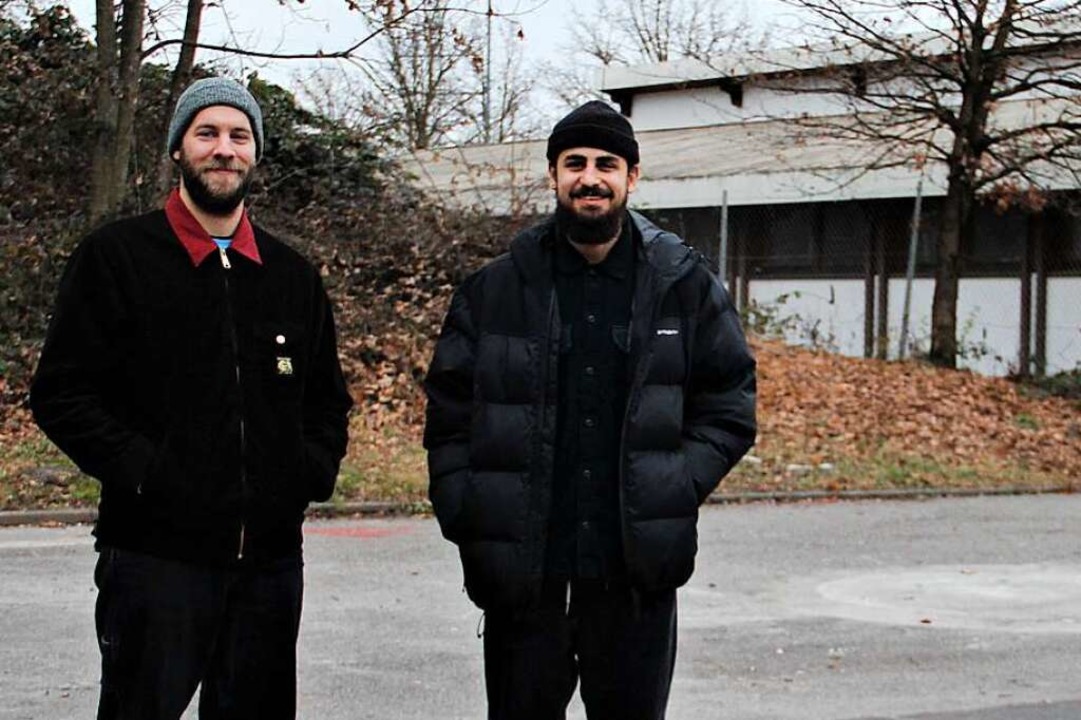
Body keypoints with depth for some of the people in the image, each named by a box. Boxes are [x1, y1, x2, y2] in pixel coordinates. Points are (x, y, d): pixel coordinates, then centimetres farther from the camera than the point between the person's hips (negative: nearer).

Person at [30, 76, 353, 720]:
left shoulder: (293, 276, 15)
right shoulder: (116, 257, 2)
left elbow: (327, 400, 23)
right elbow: (62, 394, -3)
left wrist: (313, 470, 3)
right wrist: (140, 469, -14)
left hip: (270, 555, 4)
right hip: (156, 552, -4)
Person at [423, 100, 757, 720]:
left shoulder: (685, 285, 4)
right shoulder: (495, 290, 4)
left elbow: (730, 403, 6)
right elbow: (449, 411, 6)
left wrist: (678, 485, -6)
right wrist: (463, 513, -4)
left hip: (638, 574, 0)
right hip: (522, 572, 0)